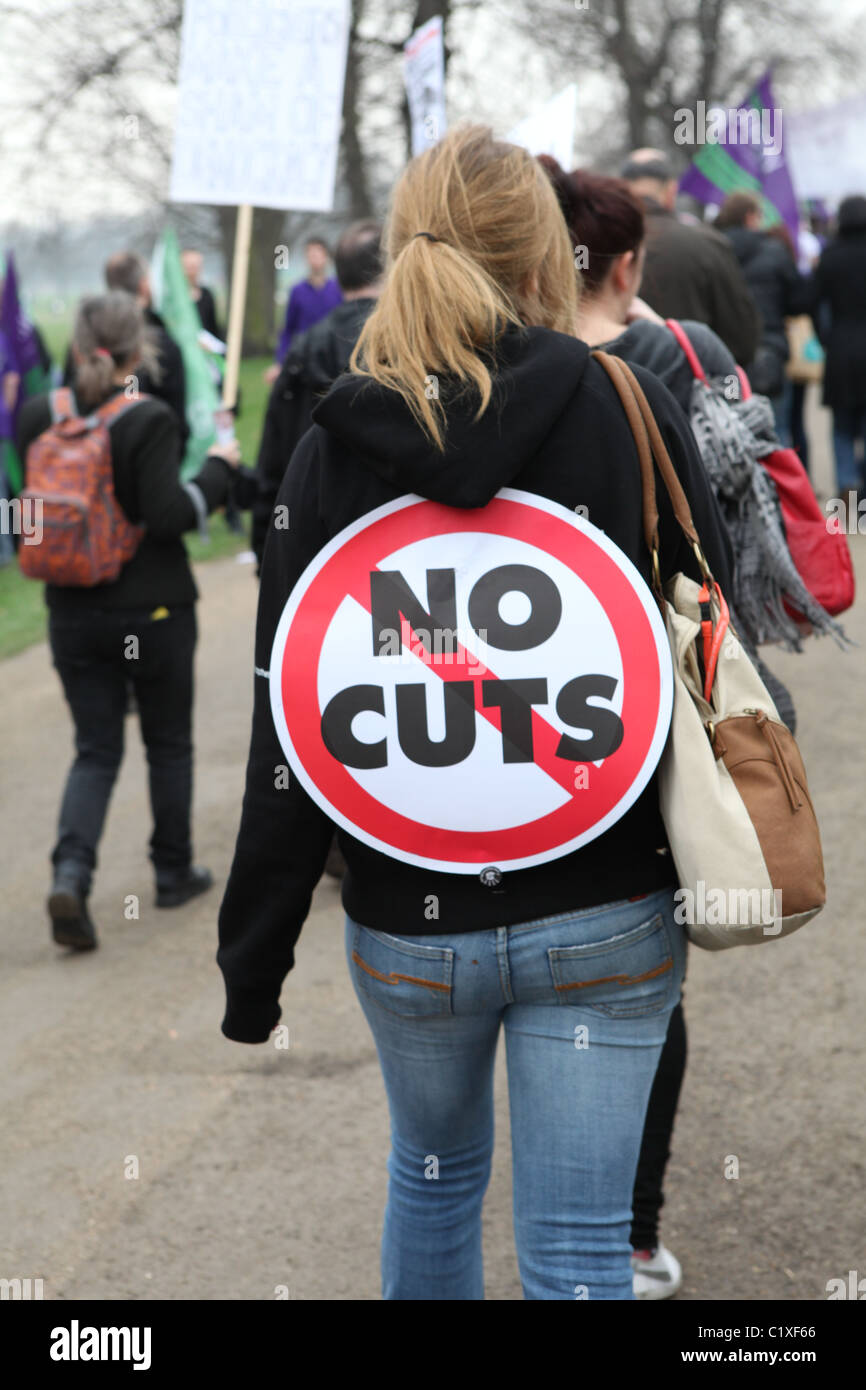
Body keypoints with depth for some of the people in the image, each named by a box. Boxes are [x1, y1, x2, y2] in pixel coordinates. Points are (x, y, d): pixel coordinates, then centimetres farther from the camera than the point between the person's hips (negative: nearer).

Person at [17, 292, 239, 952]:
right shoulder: (149, 420, -17)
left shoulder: (39, 416, -2)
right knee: (169, 744, 15)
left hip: (74, 613, 4)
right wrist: (218, 470, -9)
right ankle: (174, 872, 28)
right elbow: (168, 513, -23)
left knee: (95, 751, 10)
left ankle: (71, 874, -11)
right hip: (153, 611, -4)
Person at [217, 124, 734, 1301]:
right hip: (606, 915, -1)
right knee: (579, 1248, 6)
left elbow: (292, 727, -6)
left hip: (410, 923, 2)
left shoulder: (335, 449, -6)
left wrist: (255, 952, 1)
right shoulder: (631, 410, -7)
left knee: (433, 1171, 27)